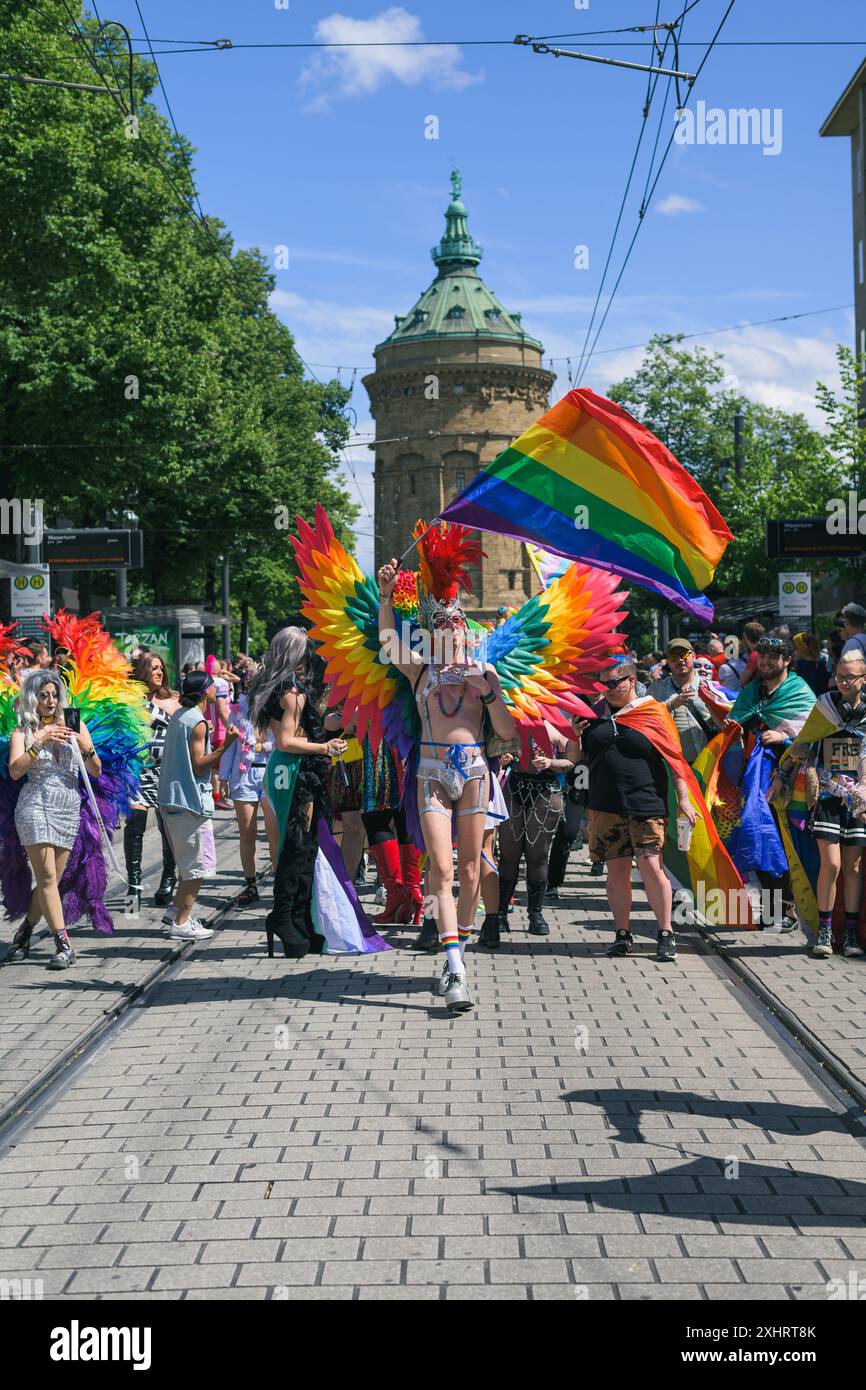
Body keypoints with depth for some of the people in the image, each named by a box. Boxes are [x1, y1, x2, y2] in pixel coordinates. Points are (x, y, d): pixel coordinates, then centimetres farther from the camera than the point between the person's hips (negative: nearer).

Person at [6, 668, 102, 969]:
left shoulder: (75, 725, 10)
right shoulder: (23, 731, 3)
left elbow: (96, 771, 7)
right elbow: (15, 771, -12)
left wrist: (85, 747, -11)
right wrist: (40, 743, -20)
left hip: (69, 808, 4)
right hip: (36, 806, -4)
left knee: (51, 879, 7)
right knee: (47, 877, -11)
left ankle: (26, 929, 28)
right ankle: (63, 944, -13)